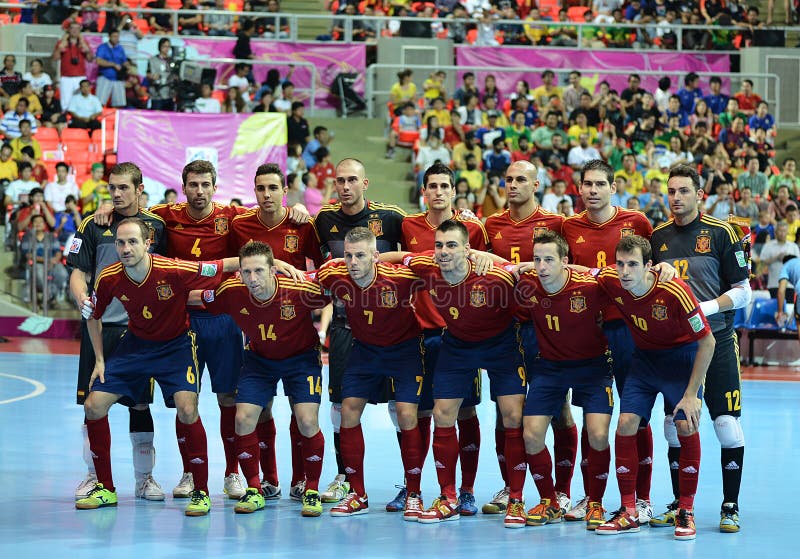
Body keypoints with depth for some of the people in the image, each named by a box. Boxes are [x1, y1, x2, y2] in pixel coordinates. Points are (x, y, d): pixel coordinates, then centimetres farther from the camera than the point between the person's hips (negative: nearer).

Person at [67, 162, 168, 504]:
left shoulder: (156, 226, 6)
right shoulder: (93, 226, 4)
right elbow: (78, 273, 1)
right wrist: (81, 297, -19)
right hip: (99, 325, 0)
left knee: (140, 403, 2)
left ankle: (144, 477, 11)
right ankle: (95, 476, 13)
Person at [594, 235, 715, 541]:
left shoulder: (674, 291, -31)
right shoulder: (611, 281, -19)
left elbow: (707, 342, -21)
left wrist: (691, 393, -19)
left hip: (681, 356, -4)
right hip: (644, 356, 4)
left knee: (687, 426, -15)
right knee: (626, 424, -9)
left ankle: (686, 512, -1)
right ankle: (628, 513, 0)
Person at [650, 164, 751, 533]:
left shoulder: (720, 233, -3)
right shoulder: (658, 238, 8)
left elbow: (742, 291, -3)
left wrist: (708, 307, -16)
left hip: (716, 341, -3)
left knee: (728, 426, -6)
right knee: (674, 426, 4)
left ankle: (730, 507, 4)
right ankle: (680, 505, 15)